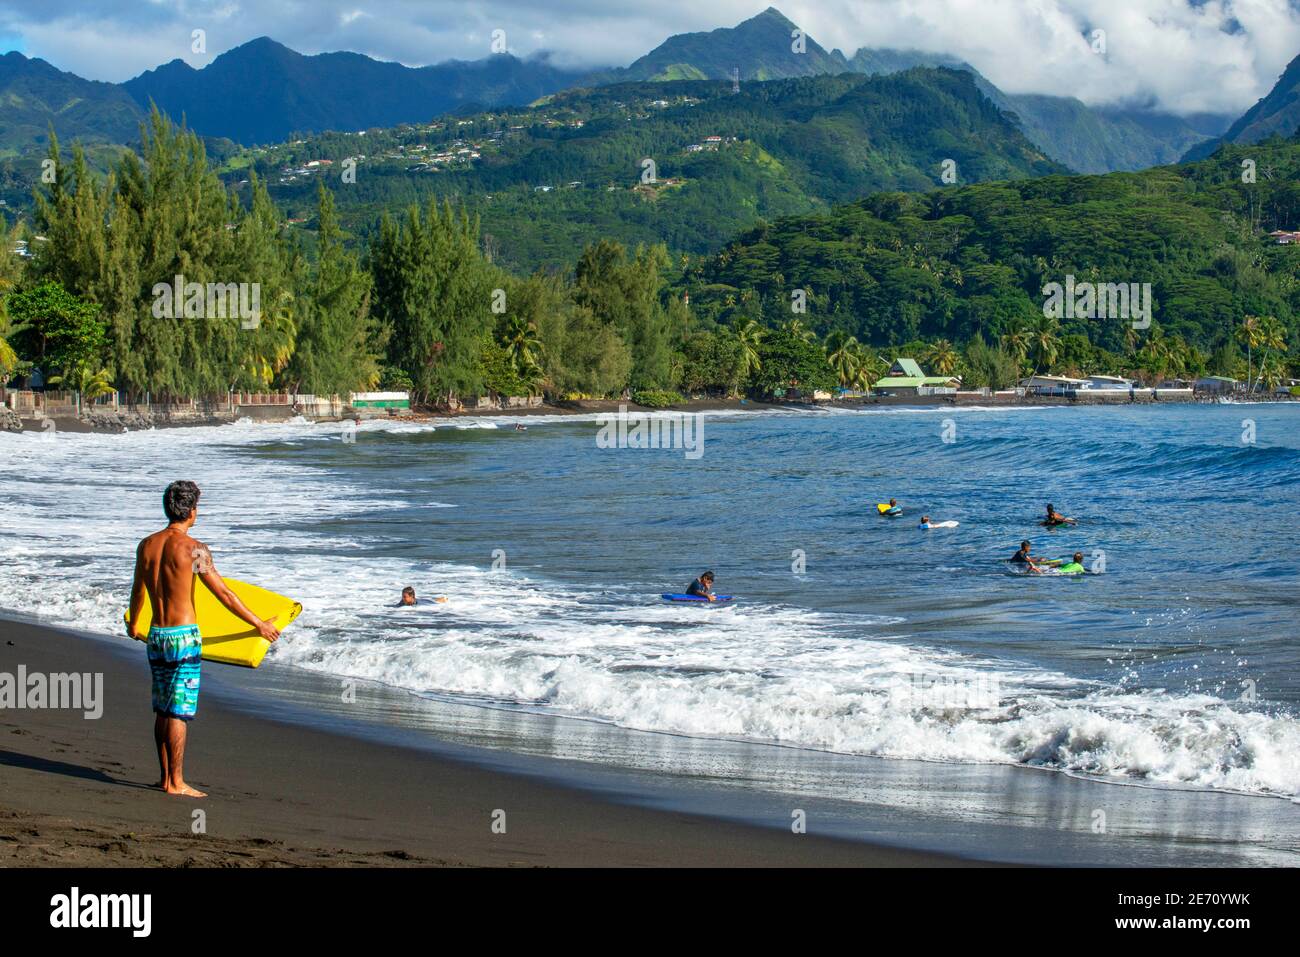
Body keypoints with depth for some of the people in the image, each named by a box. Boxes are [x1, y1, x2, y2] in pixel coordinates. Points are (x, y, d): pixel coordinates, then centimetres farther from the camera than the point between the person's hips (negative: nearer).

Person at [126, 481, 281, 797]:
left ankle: (165, 776, 20)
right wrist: (259, 624, -1)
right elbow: (224, 594, -10)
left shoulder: (146, 545, 6)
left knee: (163, 709, 14)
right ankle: (176, 783, 0)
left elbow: (137, 592, 21)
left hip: (155, 637, 6)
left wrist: (133, 623, 41)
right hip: (184, 638, -6)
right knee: (179, 711, -3)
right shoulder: (193, 548, -13)